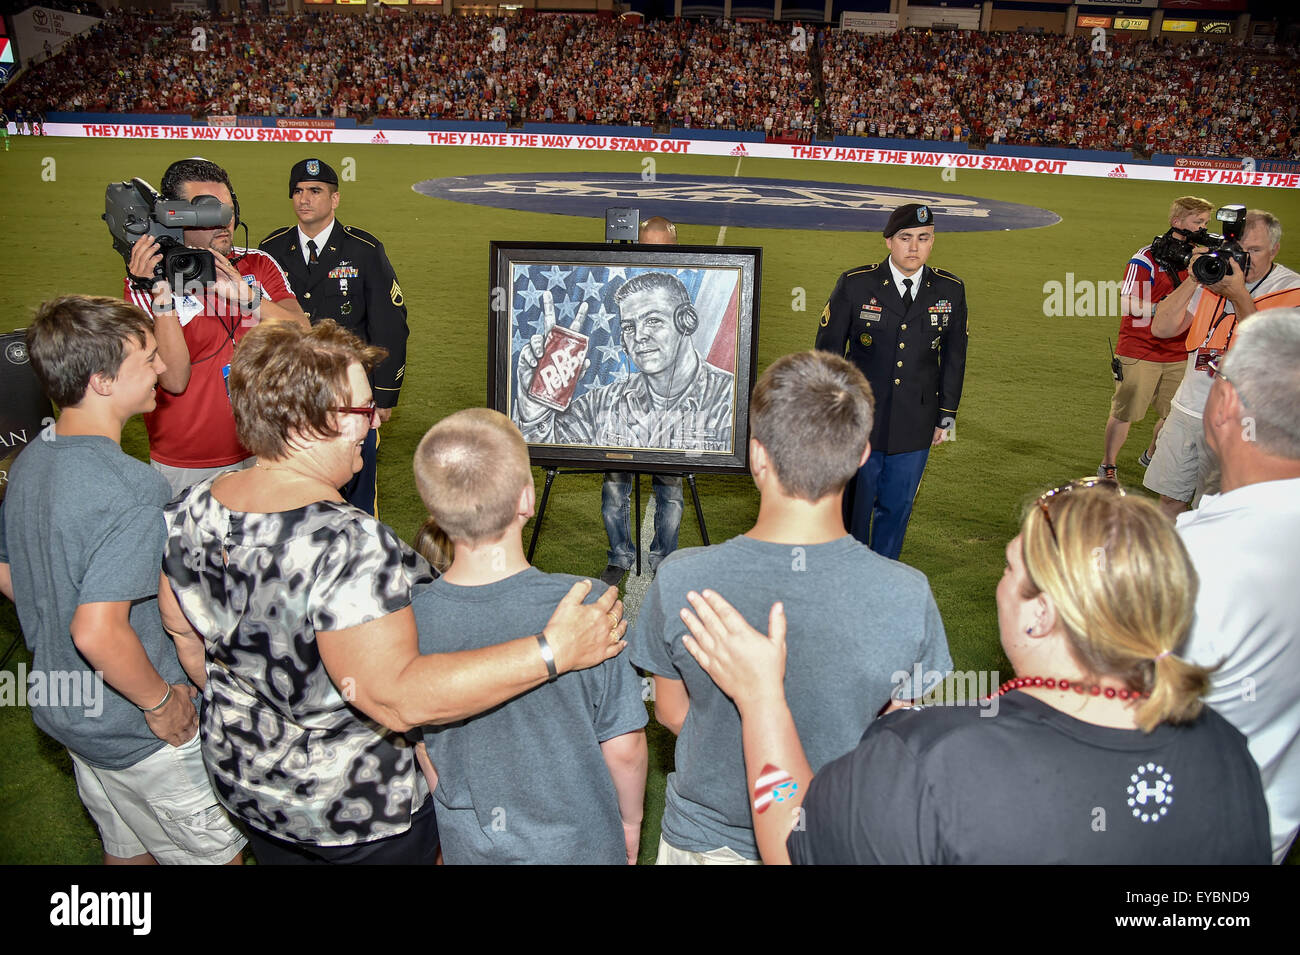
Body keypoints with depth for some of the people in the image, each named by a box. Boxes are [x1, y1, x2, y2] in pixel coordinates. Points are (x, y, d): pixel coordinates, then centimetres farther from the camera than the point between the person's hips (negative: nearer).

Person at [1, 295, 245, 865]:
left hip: (63, 706, 9)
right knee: (215, 852, 11)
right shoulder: (131, 489, -30)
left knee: (126, 845, 27)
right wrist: (162, 701, -21)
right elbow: (99, 633, -35)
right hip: (135, 730, -8)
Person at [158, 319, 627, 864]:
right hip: (361, 809, -6)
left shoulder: (189, 511, -10)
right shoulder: (348, 545, -36)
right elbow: (397, 699, -38)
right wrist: (552, 651, -37)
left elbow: (183, 632, 5)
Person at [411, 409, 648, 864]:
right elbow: (624, 749, -16)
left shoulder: (408, 621, -18)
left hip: (467, 848, 2)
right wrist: (631, 821, 3)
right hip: (579, 844, -2)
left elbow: (420, 753, -4)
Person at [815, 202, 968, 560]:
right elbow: (828, 349, 0)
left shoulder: (950, 291, 2)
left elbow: (954, 356, 10)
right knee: (852, 505, 8)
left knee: (896, 507, 11)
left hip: (914, 426, 2)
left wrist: (946, 414, 10)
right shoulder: (855, 284, -6)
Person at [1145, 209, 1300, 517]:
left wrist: (1239, 295, -22)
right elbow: (1161, 328, 0)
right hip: (1188, 409, 4)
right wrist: (1193, 280, -11)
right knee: (1170, 498, 12)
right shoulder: (1213, 278, 7)